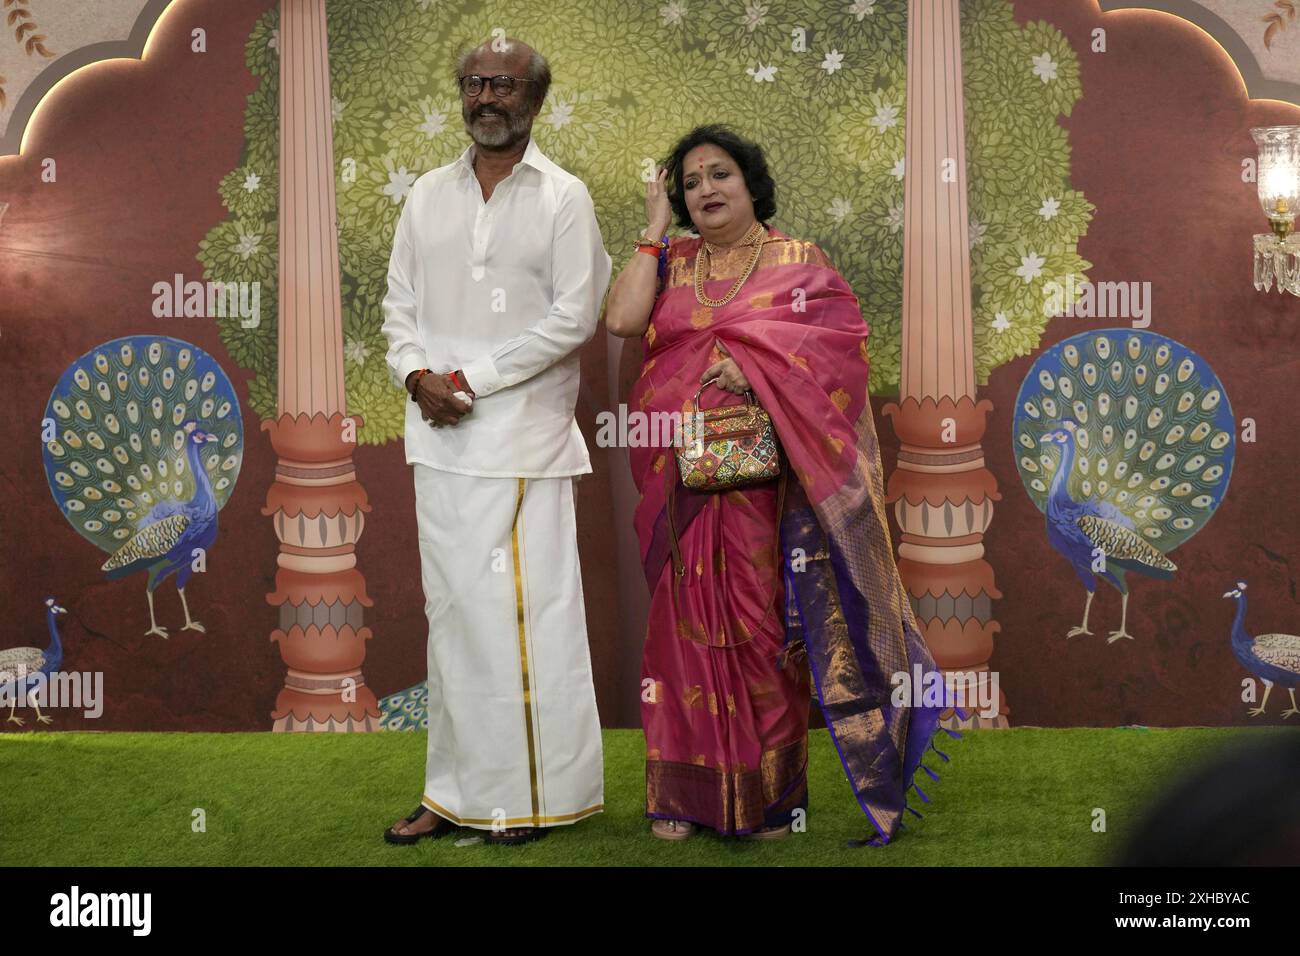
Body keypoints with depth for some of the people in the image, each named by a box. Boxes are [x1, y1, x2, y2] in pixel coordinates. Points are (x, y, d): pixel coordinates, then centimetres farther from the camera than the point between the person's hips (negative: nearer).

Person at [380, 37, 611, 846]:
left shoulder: (563, 198, -2)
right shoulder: (430, 195, 13)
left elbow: (574, 317, -9)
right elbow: (401, 302, 14)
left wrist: (469, 380, -11)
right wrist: (418, 374, -7)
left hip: (523, 435, -5)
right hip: (439, 435, 5)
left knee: (524, 612, -4)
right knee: (453, 612, 9)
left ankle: (536, 794, 7)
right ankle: (459, 793, 18)